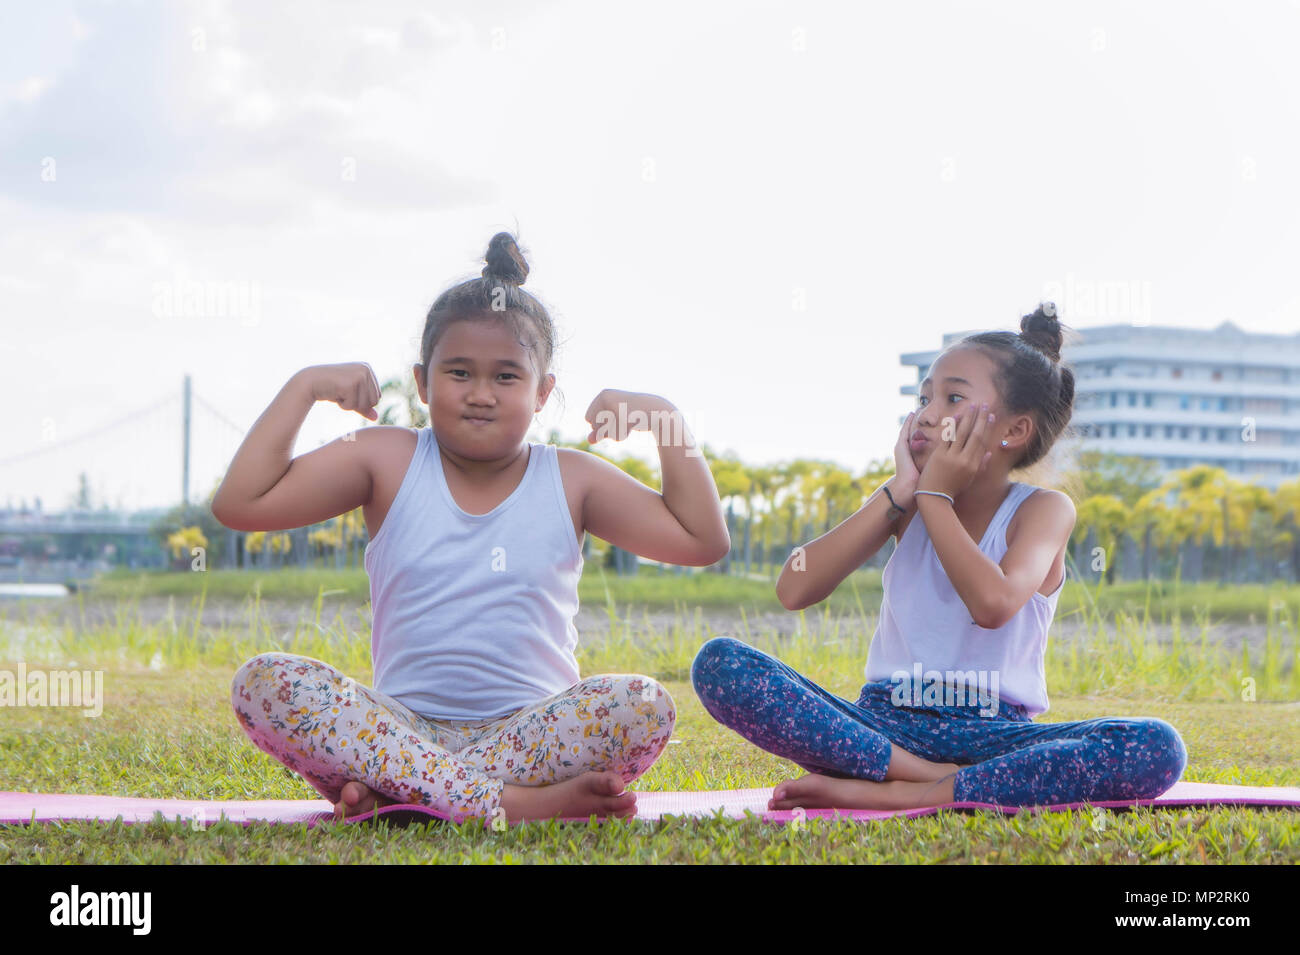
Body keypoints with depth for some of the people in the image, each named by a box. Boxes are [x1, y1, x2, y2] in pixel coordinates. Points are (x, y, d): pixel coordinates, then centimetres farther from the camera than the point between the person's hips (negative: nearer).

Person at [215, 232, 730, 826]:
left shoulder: (570, 481, 8)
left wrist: (665, 419, 0)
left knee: (645, 707, -29)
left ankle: (391, 789, -30)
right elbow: (239, 504, -1)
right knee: (261, 683, -26)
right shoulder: (385, 462, 6)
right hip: (403, 724, 0)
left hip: (530, 730, 0)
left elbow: (703, 541, 3)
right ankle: (513, 802, -37)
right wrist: (305, 387, -1)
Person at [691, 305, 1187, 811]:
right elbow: (794, 590, -6)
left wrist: (934, 494, -10)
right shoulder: (908, 502, 9)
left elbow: (993, 603, -23)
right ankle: (927, 775, -24)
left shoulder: (1043, 509, 0)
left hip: (992, 733, -2)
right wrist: (901, 490, -7)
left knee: (1159, 750, -31)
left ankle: (899, 793, -31)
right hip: (885, 724, 2)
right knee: (718, 662, -21)